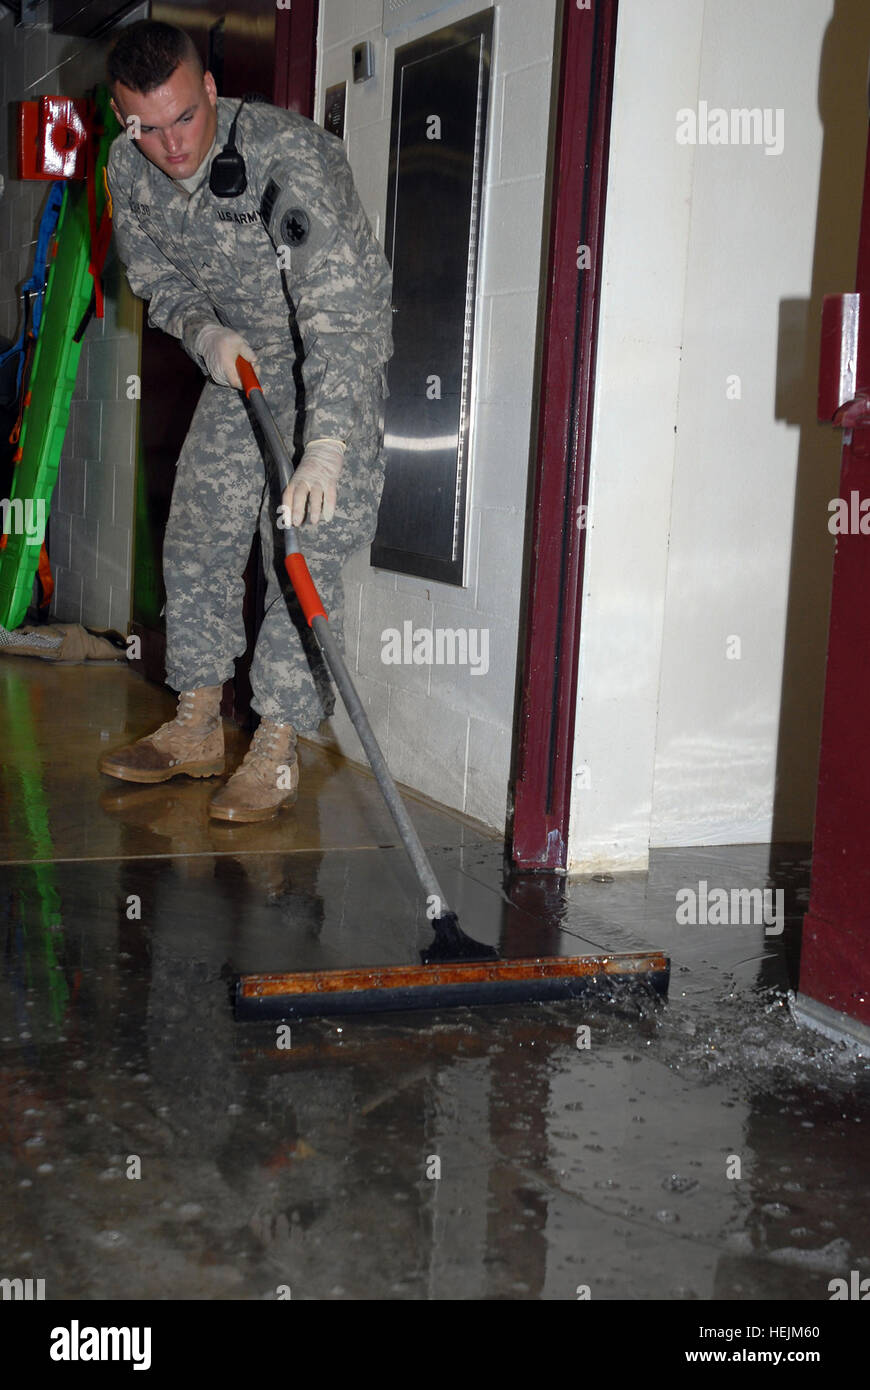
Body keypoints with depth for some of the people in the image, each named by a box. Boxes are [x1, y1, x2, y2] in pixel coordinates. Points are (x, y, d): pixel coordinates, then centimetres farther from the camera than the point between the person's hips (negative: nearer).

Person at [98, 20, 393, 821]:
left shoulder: (290, 157, -32)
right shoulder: (130, 169, -10)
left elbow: (338, 309, -38)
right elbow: (159, 283, 6)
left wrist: (325, 446, -48)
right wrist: (205, 334, -17)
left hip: (338, 361, -6)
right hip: (241, 359, 7)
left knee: (304, 550, -13)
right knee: (197, 535, 5)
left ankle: (277, 753, -6)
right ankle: (197, 730, 16)